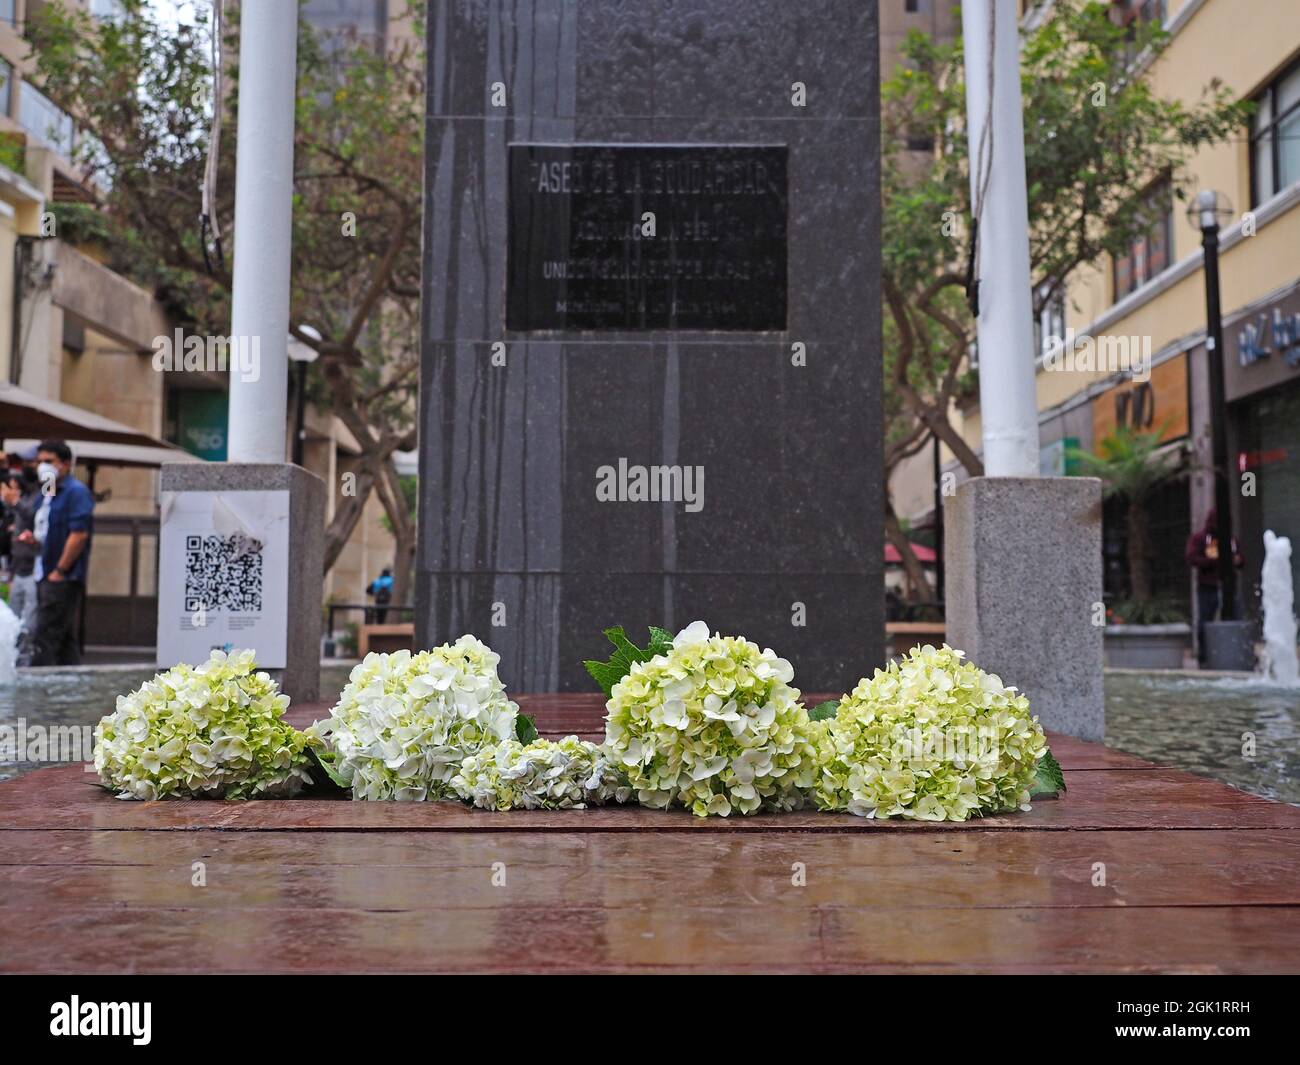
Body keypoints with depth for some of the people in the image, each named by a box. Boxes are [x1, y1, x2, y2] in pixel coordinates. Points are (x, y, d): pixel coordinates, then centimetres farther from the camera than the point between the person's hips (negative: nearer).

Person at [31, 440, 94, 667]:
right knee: (65, 639, 11)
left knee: (47, 638, -11)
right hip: (47, 578, 9)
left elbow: (79, 535, -18)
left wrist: (59, 571, -18)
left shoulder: (76, 492, -9)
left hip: (64, 579, -9)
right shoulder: (47, 495, 19)